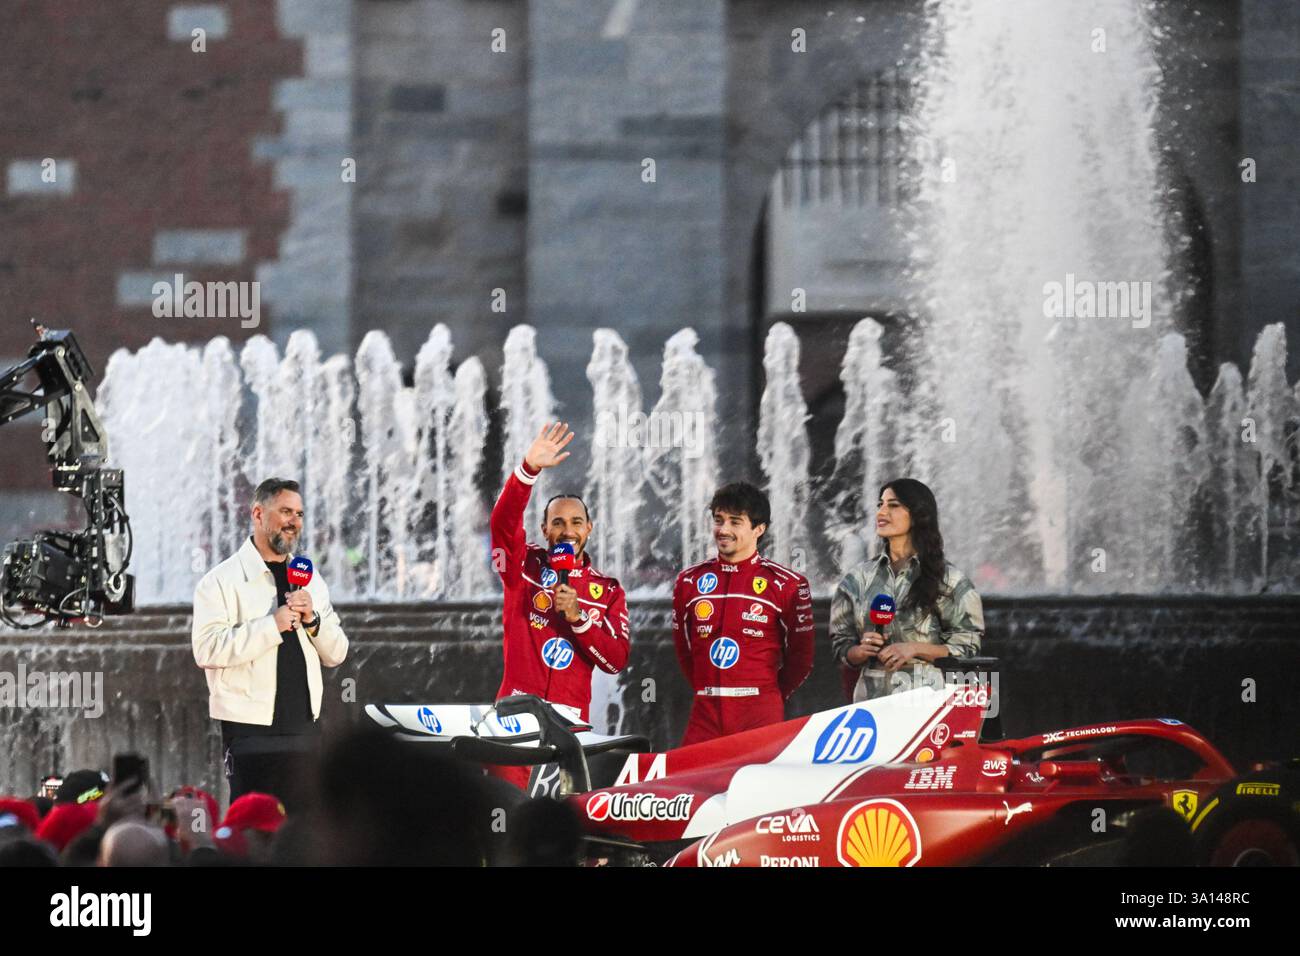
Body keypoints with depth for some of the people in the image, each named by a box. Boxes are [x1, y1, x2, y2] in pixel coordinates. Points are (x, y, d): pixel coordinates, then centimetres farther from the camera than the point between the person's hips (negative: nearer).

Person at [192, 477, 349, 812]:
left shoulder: (310, 580, 16)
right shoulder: (221, 581, -3)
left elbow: (336, 654, 16)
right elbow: (207, 650, -16)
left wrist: (312, 619, -4)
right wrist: (272, 625, -18)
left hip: (305, 730, 6)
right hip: (253, 732, -6)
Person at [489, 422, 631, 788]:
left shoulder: (608, 591, 14)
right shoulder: (525, 566, 9)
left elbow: (617, 660, 5)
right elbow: (504, 521, -9)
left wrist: (578, 617, -9)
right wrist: (529, 469, -24)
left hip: (570, 719, 2)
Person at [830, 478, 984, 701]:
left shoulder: (949, 580, 3)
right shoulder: (858, 578, 12)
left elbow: (967, 648, 0)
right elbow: (841, 646, 13)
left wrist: (915, 649, -12)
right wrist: (861, 651, -8)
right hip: (871, 698, 3)